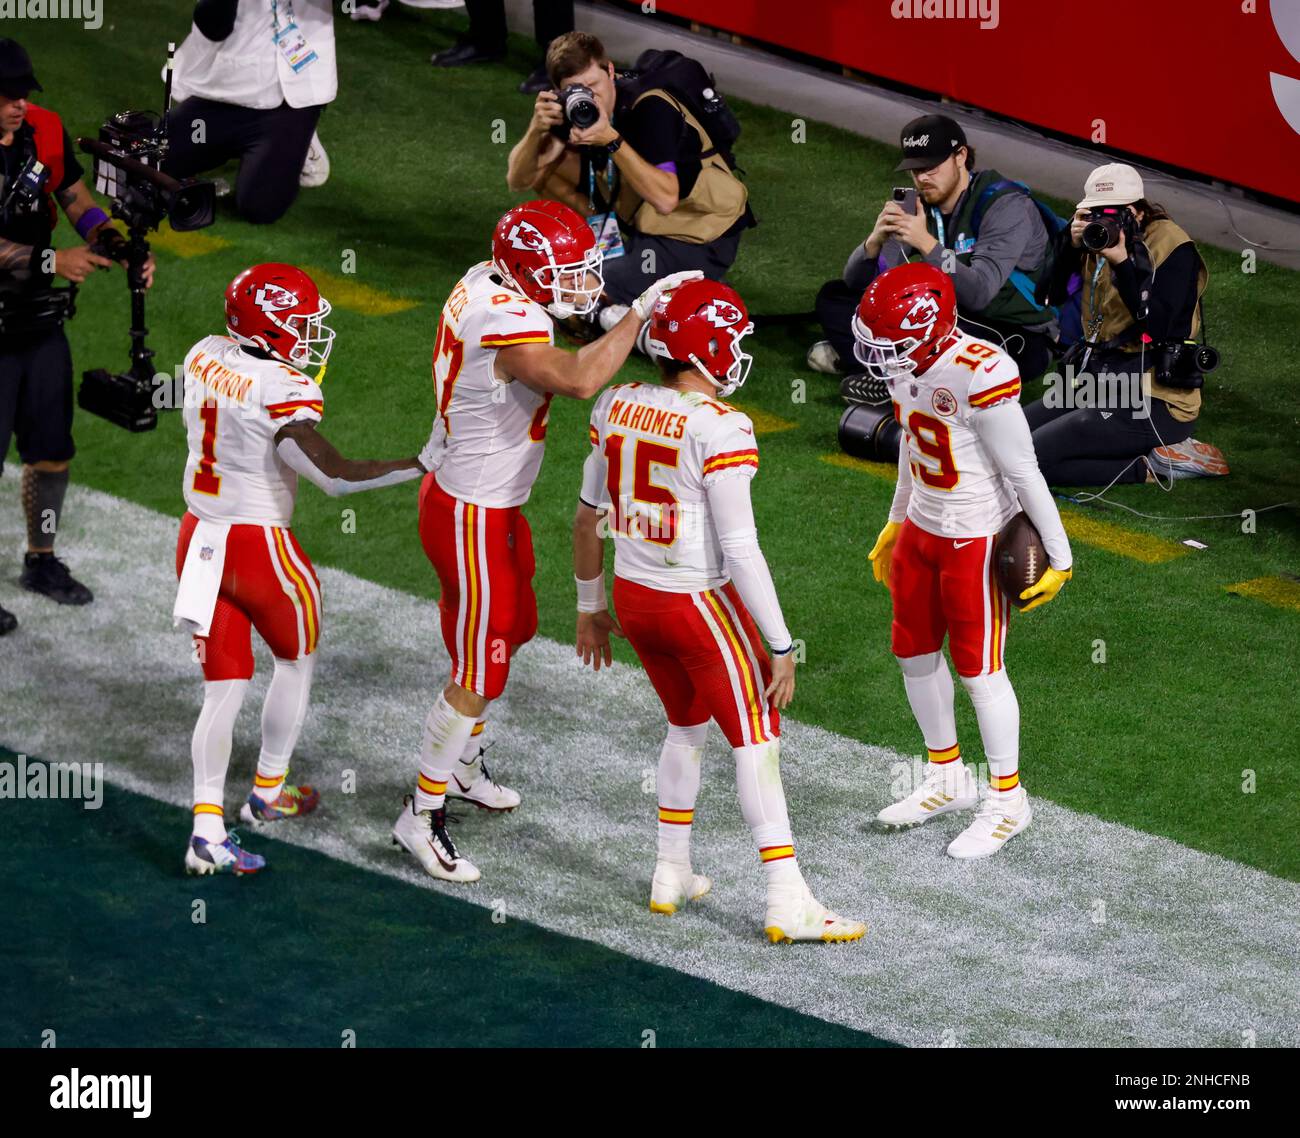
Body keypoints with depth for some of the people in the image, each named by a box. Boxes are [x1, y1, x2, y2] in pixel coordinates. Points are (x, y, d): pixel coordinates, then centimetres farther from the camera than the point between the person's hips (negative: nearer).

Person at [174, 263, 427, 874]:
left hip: (199, 540, 6)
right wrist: (427, 464, -22)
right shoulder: (283, 390, -23)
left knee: (223, 687, 11)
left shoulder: (205, 356, -1)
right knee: (297, 661, 22)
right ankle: (268, 793, 34)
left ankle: (208, 828, -1)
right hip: (259, 547, -6)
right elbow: (335, 477, -27)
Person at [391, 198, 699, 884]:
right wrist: (641, 310, -37)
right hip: (471, 517, -10)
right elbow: (579, 382, -46)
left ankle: (459, 766, 45)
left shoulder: (486, 282, -3)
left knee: (513, 628, 28)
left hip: (490, 500, 10)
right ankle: (422, 816, 11)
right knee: (479, 673, -1)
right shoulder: (506, 324, -32)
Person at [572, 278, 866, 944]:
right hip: (701, 604, -7)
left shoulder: (615, 407, 0)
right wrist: (781, 646, -14)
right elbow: (740, 550, -21)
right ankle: (788, 903, 1)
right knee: (756, 742, 3)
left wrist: (590, 607, 22)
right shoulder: (719, 428, -20)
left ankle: (671, 875, 30)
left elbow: (588, 518, 10)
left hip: (633, 596, 7)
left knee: (686, 726, 25)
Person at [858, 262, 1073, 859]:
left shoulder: (980, 378, -29)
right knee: (914, 652, 17)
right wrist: (896, 522, 25)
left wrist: (1059, 557, -16)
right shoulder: (907, 368, -3)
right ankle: (948, 779, 36)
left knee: (978, 668, 3)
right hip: (922, 530, 8)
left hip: (975, 540, -8)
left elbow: (1024, 474, -22)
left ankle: (1007, 800, 20)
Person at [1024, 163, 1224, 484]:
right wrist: (1072, 244, -14)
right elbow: (1052, 293, 1)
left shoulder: (1172, 245, -10)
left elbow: (1157, 327, -22)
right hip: (1096, 375, 9)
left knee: (1030, 458, -21)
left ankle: (1149, 465, -10)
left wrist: (1123, 262, -27)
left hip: (1152, 399, -9)